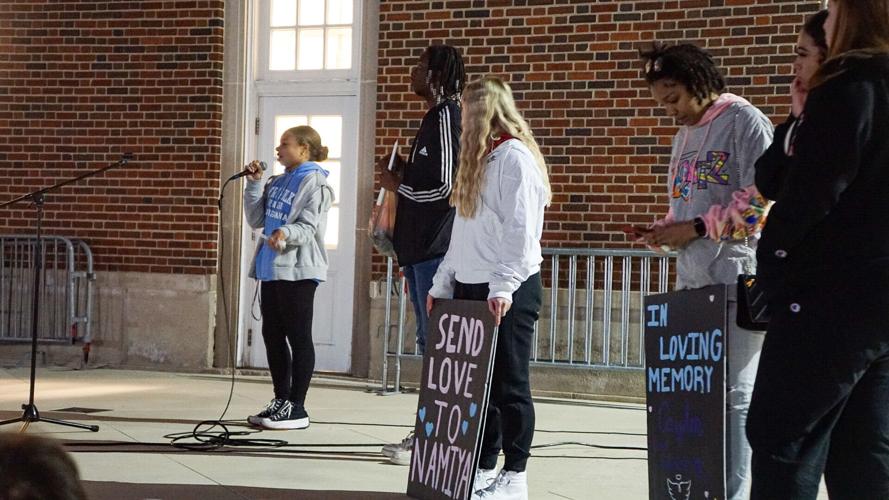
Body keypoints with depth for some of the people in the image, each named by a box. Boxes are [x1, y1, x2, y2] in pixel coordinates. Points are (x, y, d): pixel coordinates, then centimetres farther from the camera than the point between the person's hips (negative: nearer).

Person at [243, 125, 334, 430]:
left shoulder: (313, 183, -8)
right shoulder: (278, 183, 17)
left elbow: (308, 227, -17)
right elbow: (256, 220, 13)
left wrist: (286, 233, -37)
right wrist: (254, 184, 5)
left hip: (297, 270, -9)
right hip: (272, 269, 9)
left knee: (298, 337, -4)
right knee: (272, 335, 11)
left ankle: (296, 408, 0)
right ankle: (281, 401, 21)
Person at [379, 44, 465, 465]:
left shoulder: (447, 118, -12)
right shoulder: (433, 118, 18)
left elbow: (444, 185, -18)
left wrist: (397, 184, -6)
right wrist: (403, 173, 9)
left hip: (437, 249, -10)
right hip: (420, 246, 10)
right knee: (428, 341, 13)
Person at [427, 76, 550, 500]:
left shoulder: (515, 157, -10)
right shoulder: (479, 159, 18)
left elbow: (520, 230, -18)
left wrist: (503, 287, -24)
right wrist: (443, 283, 18)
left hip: (508, 293, -8)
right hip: (470, 289, 8)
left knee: (509, 383, -3)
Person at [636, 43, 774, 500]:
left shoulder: (745, 122, -6)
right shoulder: (684, 133, 19)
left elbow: (761, 201, -14)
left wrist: (694, 229, -13)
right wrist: (664, 231, 6)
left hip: (737, 282, -8)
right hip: (692, 281, 8)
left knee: (734, 396, -7)